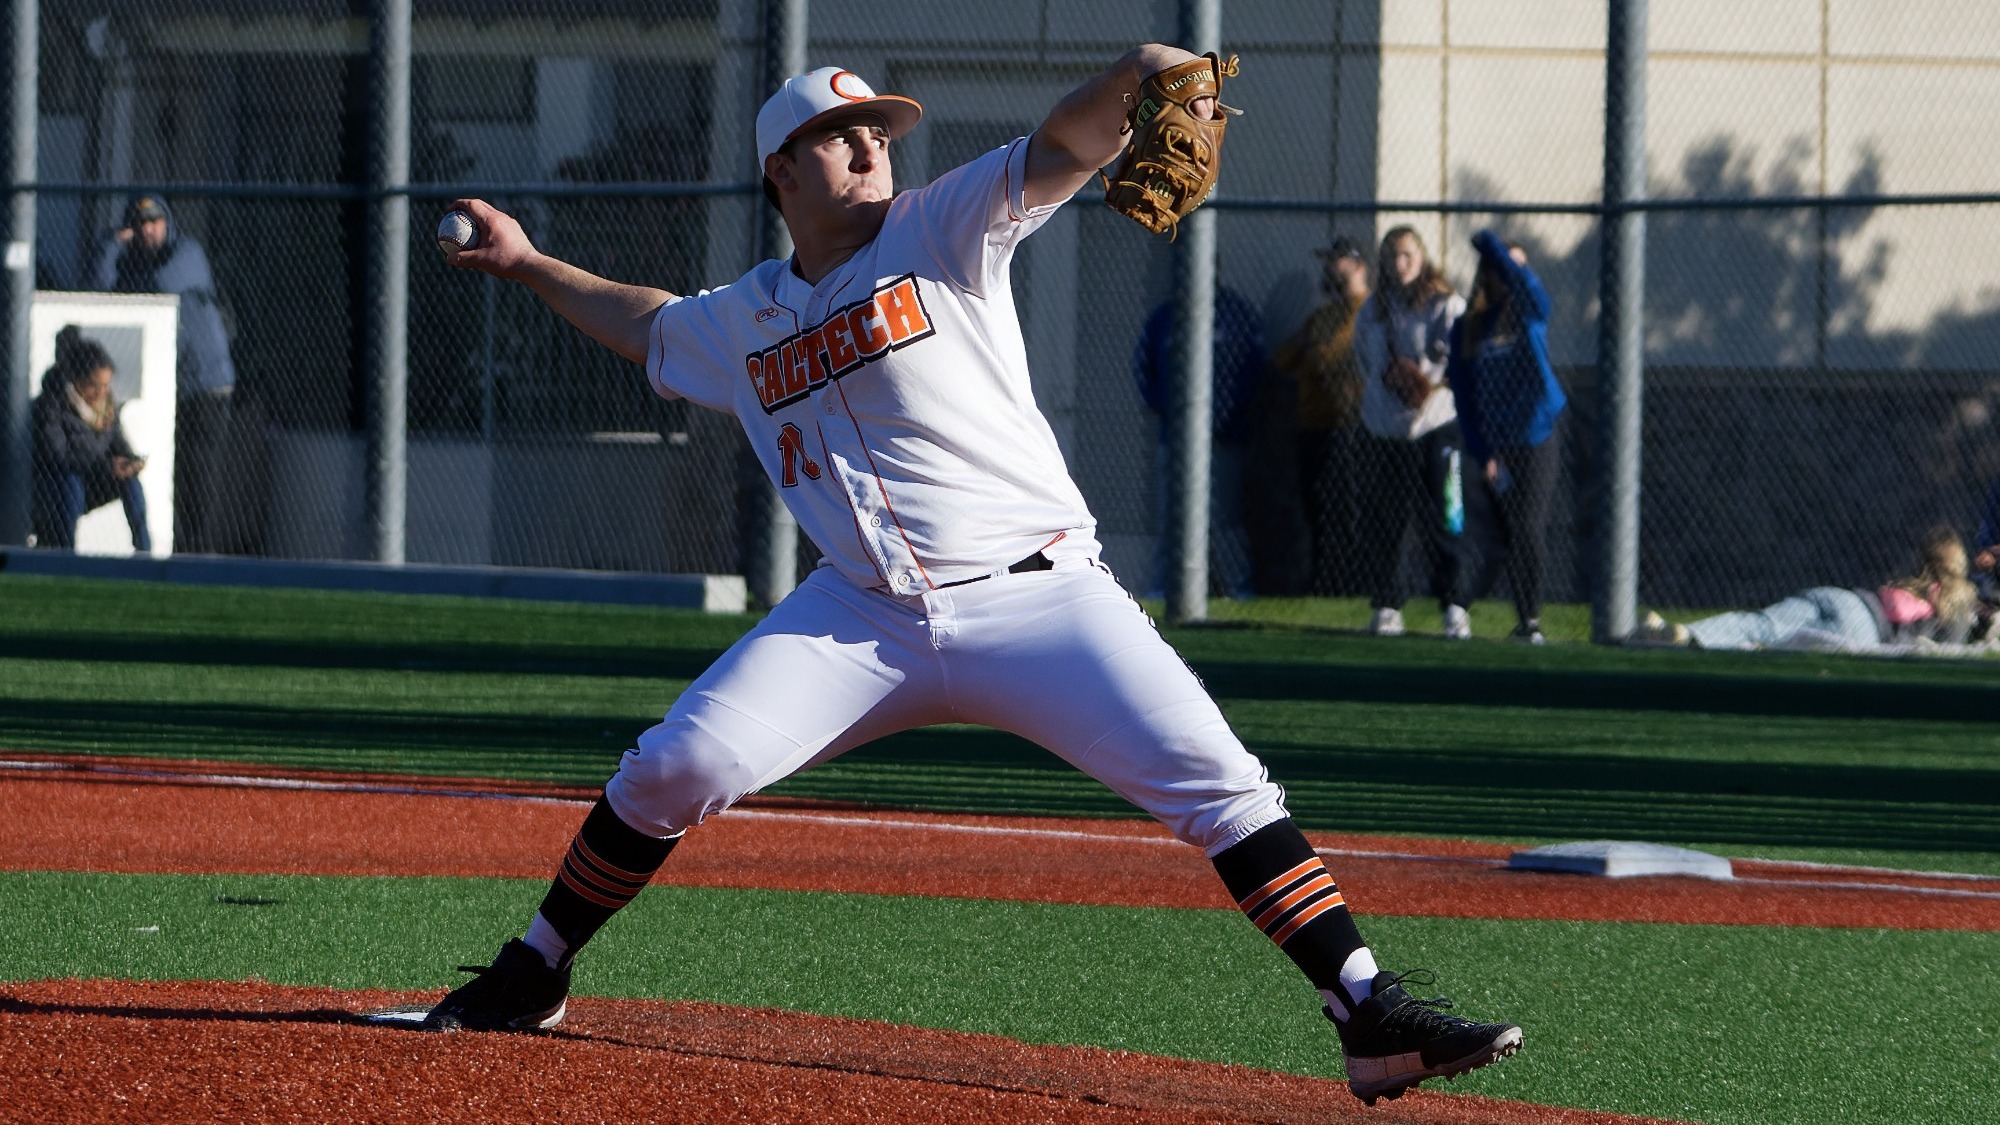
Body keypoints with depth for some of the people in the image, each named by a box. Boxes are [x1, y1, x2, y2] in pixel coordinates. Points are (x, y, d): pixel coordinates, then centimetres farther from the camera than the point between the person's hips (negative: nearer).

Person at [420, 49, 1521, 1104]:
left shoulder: (943, 231, 1)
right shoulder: (744, 319, 14)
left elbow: (1062, 149, -16)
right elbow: (647, 323, 37)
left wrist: (1131, 79, -35)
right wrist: (527, 264, 37)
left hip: (1037, 600, -3)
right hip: (862, 618, 3)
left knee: (1218, 785, -18)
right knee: (675, 767, -9)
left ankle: (1372, 1016, -18)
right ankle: (530, 978, 11)